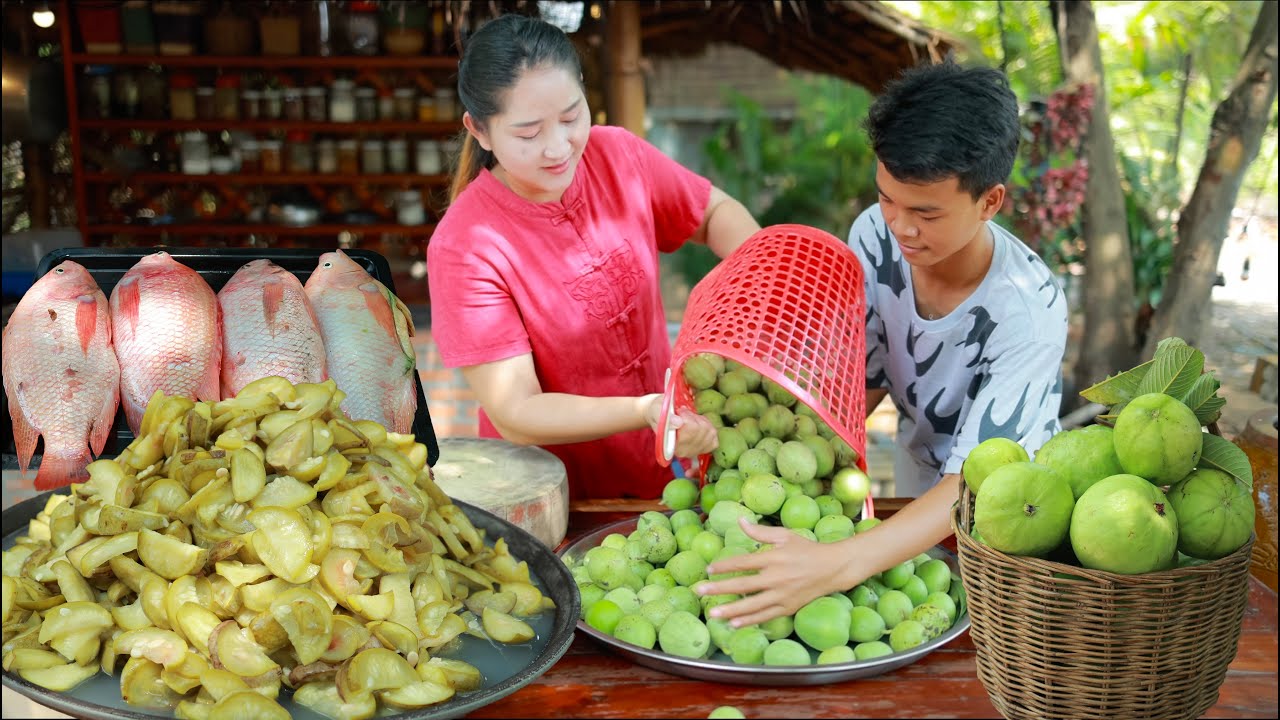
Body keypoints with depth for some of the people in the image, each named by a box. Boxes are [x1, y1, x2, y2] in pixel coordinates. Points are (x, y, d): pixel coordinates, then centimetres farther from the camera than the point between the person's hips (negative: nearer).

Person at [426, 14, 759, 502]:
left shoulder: (617, 155, -7)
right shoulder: (464, 248, -21)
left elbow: (716, 213, 9)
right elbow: (516, 415, -21)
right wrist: (646, 411, -35)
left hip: (662, 464, 3)